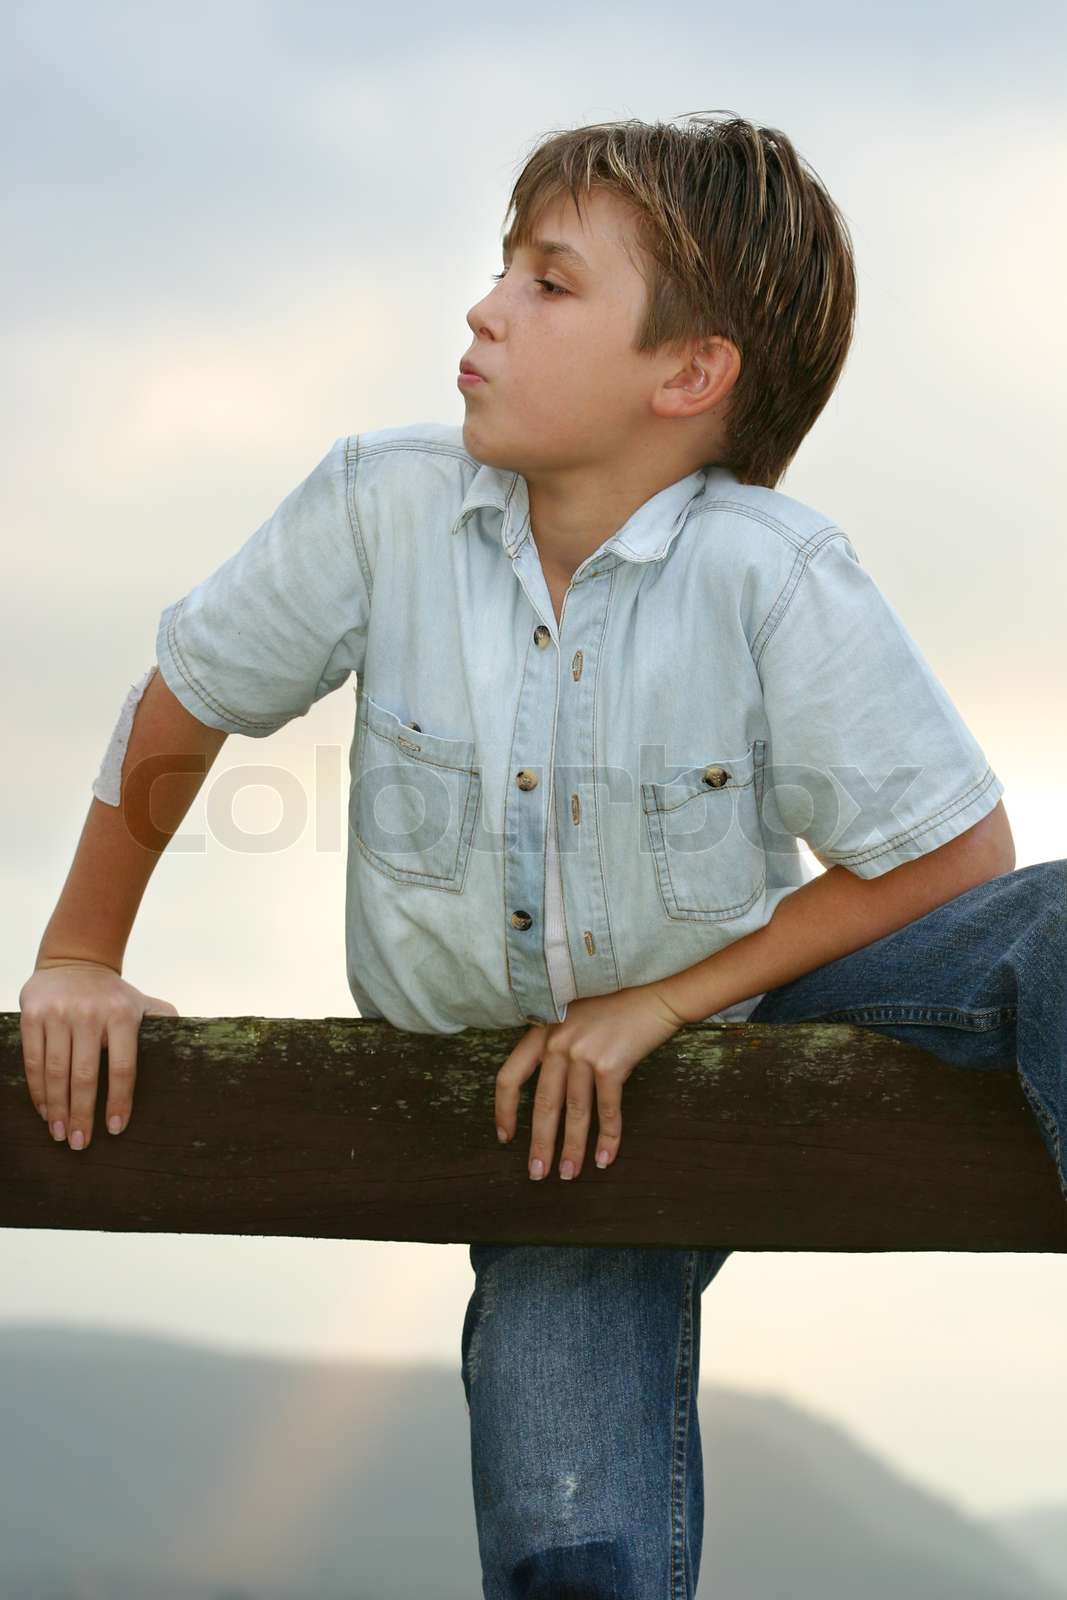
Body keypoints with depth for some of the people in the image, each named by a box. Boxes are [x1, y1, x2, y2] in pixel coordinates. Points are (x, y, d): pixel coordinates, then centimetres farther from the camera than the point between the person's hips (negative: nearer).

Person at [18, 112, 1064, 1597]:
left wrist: (665, 1000, -18)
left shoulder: (777, 573, -23)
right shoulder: (380, 508, -16)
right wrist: (80, 958, 12)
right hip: (531, 1097, 1)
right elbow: (177, 714, 2)